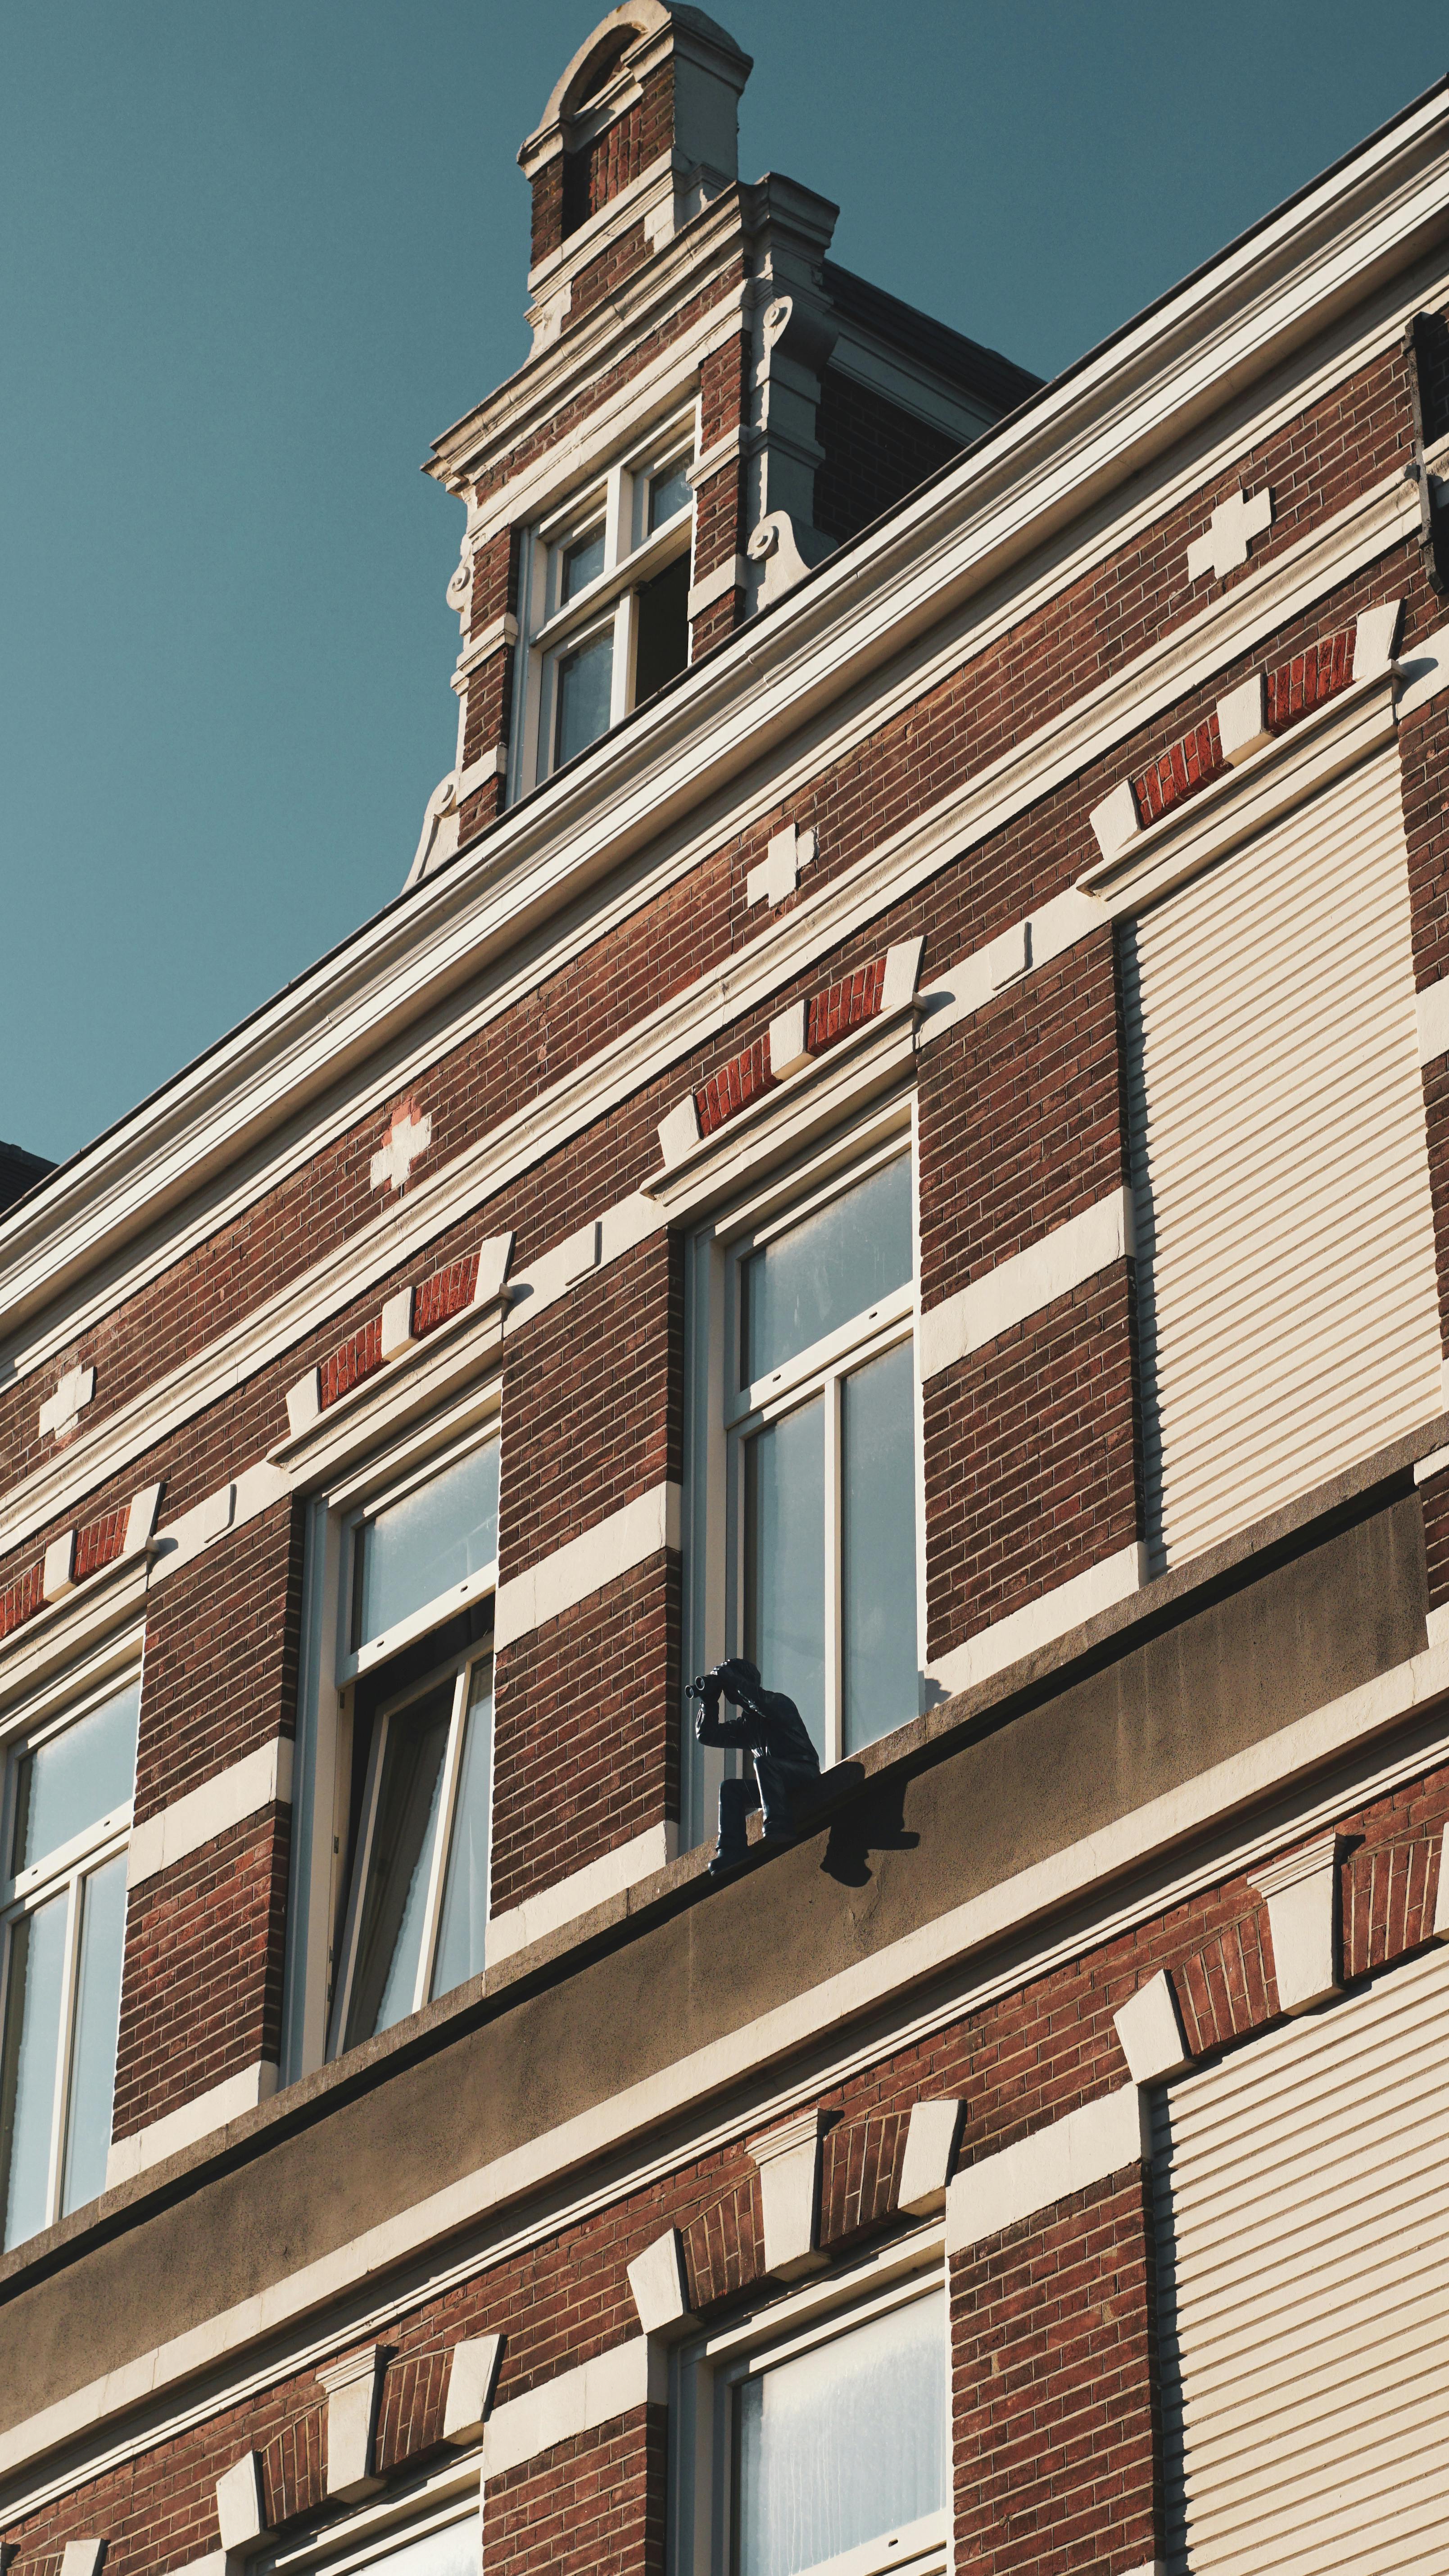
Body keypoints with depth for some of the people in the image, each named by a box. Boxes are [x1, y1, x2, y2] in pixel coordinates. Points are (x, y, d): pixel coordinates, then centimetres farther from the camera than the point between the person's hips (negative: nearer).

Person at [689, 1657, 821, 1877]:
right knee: (730, 1788, -5)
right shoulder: (746, 1724, 19)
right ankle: (733, 1851, -17)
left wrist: (728, 1677, -17)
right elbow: (706, 1735, 19)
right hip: (777, 1783, 8)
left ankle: (779, 1825, -40)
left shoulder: (780, 1703, -3)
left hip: (805, 1774, -8)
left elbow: (760, 1700, -28)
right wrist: (708, 1701, 8)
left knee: (762, 1761, -32)